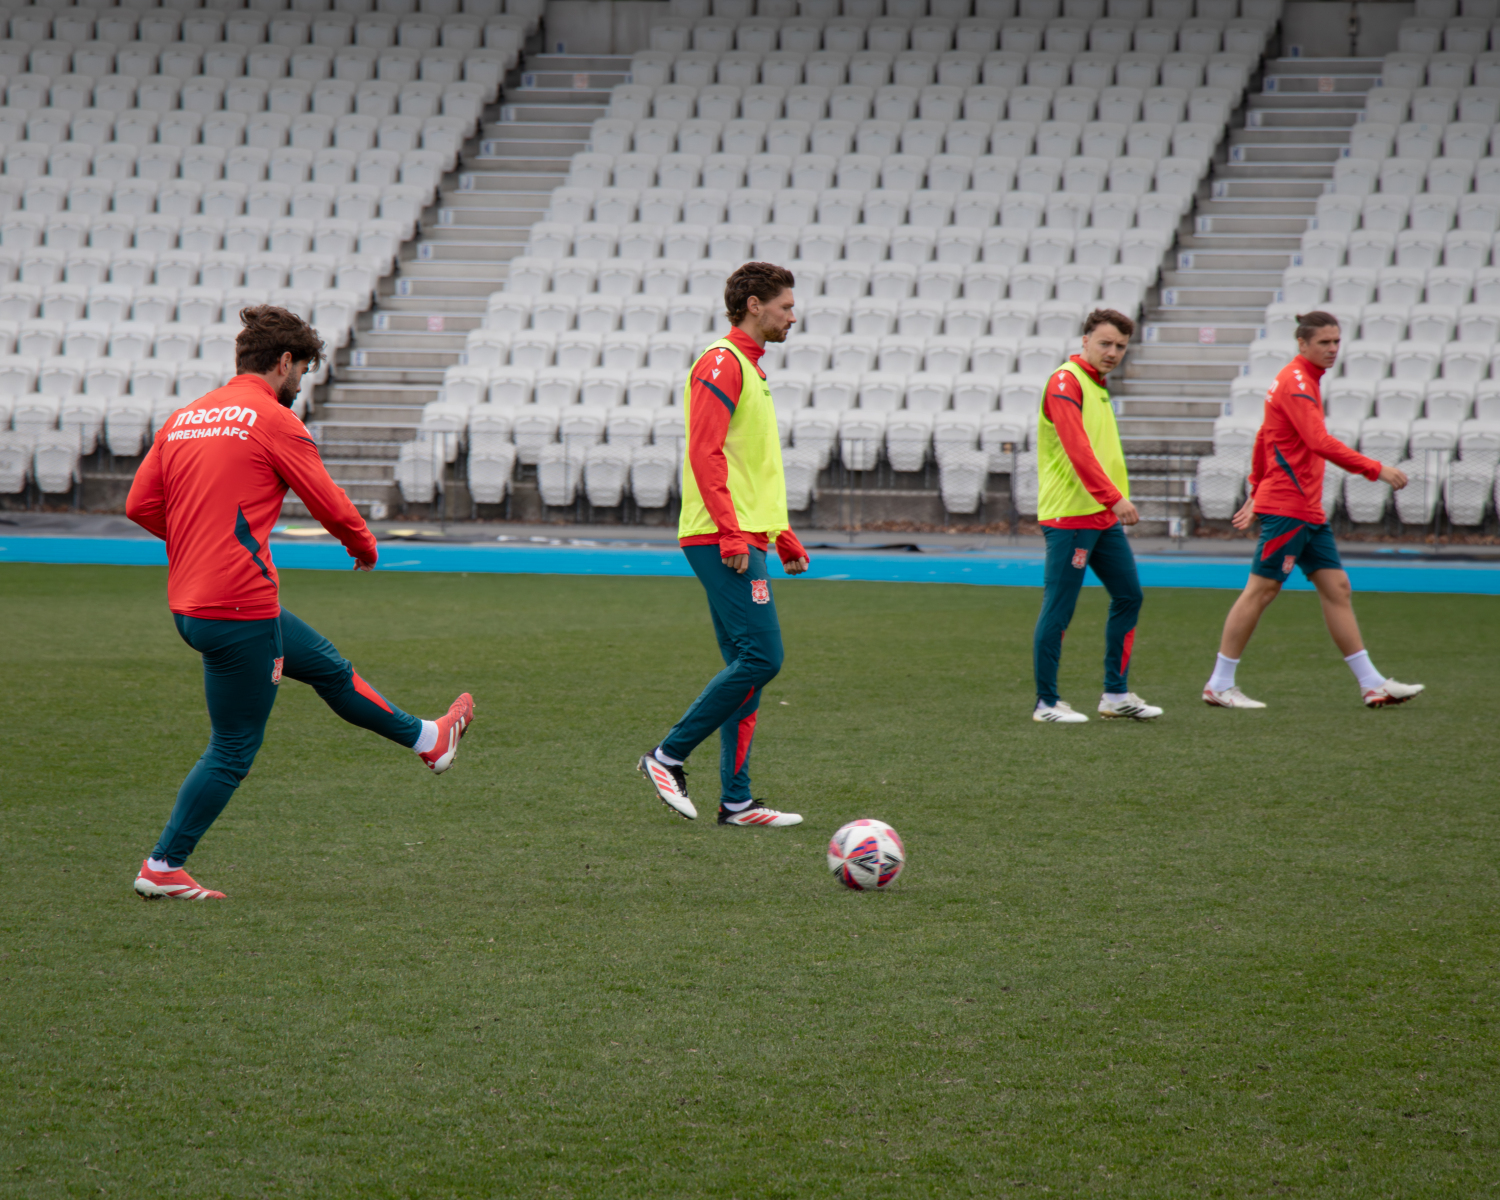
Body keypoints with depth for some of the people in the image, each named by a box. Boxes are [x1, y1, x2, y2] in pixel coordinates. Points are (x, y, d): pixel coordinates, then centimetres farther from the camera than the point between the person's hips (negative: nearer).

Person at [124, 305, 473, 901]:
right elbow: (330, 504, -6)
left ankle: (426, 739, 40)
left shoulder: (182, 419, 10)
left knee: (328, 666, 24)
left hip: (190, 600, 9)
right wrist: (364, 547, 15)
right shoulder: (273, 420, -11)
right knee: (233, 750, 1)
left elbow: (140, 505, 9)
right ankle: (162, 868, 4)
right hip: (240, 606, -9)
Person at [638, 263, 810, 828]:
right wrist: (731, 534, -23)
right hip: (723, 540, -10)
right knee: (761, 657, -14)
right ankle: (668, 756, -6)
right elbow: (705, 454, -17)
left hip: (743, 540, 10)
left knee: (747, 666, 7)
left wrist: (784, 539, 26)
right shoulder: (721, 362, -8)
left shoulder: (749, 367, 22)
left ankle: (736, 801, 7)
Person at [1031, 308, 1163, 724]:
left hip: (1103, 517, 10)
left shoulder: (1097, 385, 17)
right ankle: (1047, 703, 3)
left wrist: (1117, 500, 17)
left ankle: (1115, 694, 18)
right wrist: (1115, 498, -30)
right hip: (1068, 516, -10)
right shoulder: (1066, 382, -13)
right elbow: (1077, 450, -25)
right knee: (1058, 609, -4)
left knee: (1129, 596, 11)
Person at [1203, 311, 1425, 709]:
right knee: (1261, 590, -5)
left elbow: (1264, 438, 24)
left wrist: (1257, 492, 26)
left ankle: (1372, 684, 6)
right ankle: (1219, 685, 1)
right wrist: (1375, 470, -24)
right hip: (1286, 507, -10)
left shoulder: (1304, 381, 17)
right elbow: (1320, 443, -24)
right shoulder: (1296, 383, -13)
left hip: (1308, 511, 10)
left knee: (1337, 588, 6)